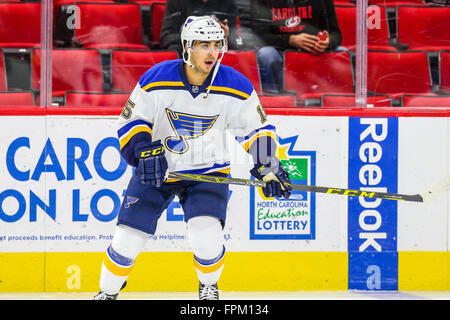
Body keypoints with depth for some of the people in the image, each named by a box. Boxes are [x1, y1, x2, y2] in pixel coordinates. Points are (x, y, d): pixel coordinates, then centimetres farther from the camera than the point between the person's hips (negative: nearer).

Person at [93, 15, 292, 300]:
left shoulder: (236, 88, -13)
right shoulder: (156, 80, -16)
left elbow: (258, 130, -1)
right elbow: (131, 121, -6)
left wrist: (269, 168, -12)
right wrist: (145, 152, -23)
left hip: (208, 171, 0)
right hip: (157, 170, 0)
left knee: (206, 234, -22)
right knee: (128, 240, -3)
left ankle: (209, 286, 11)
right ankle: (108, 292, 25)